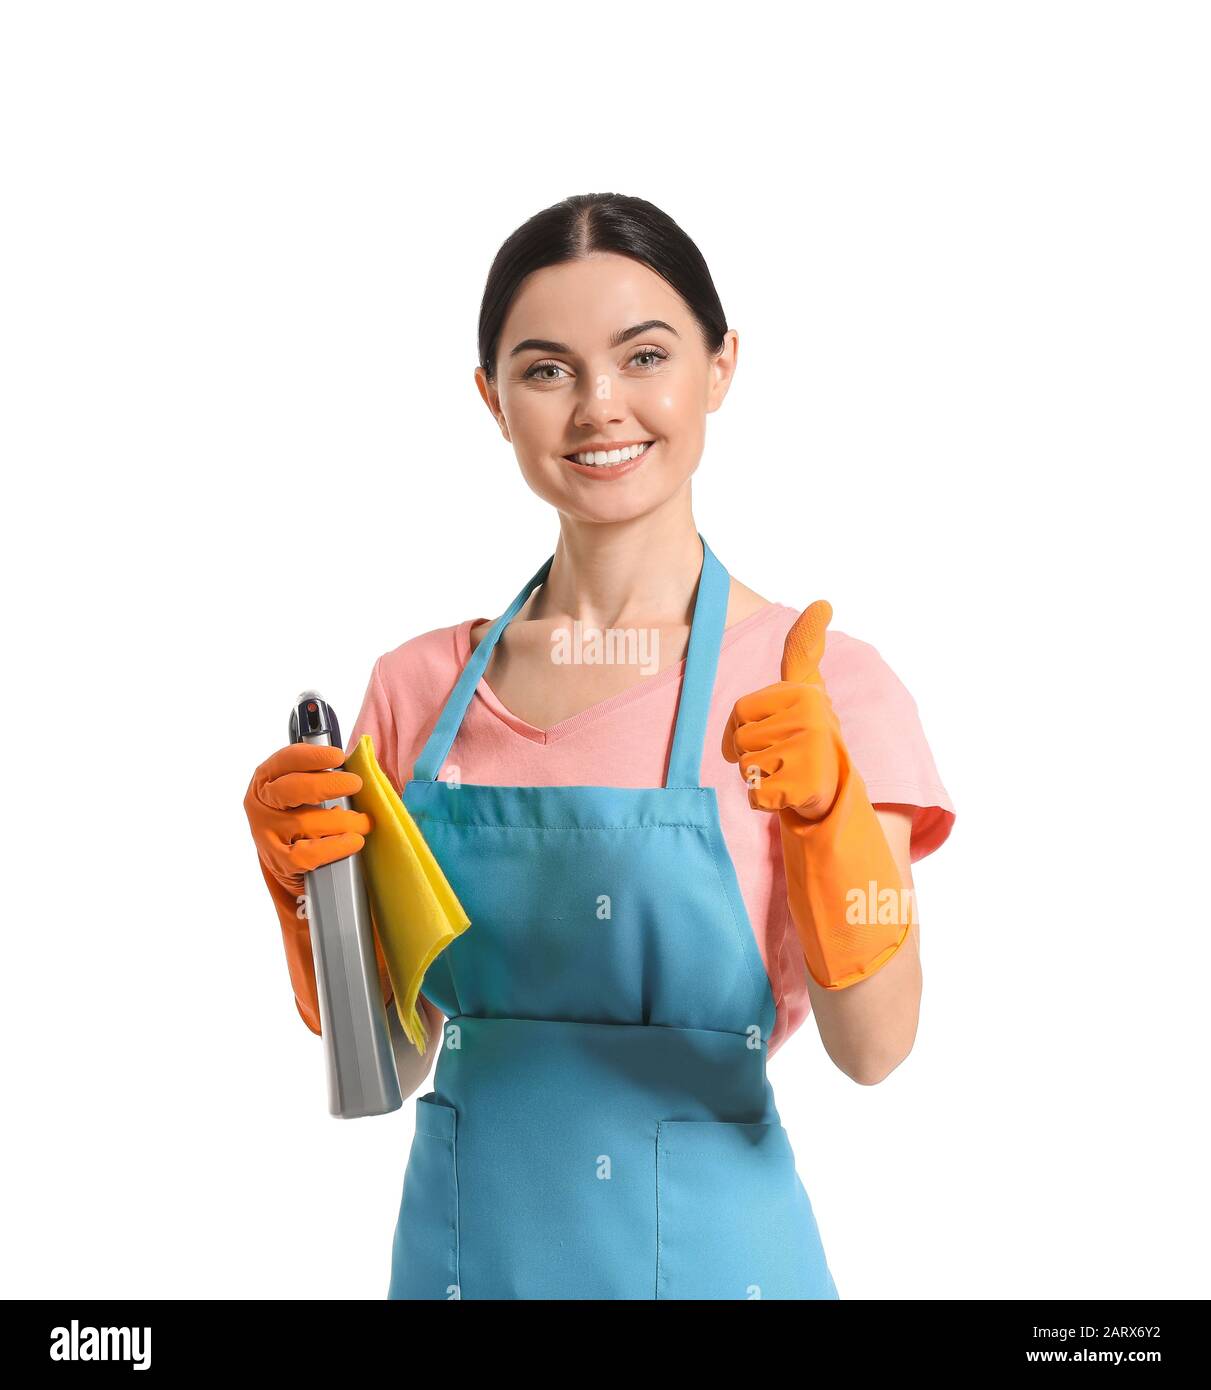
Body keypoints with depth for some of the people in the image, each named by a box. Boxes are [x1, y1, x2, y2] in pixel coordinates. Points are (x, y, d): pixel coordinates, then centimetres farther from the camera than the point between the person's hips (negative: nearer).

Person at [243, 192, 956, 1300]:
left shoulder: (818, 683, -10)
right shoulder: (420, 688, -1)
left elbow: (874, 1049, -18)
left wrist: (824, 808, -33)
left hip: (706, 1251, -2)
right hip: (462, 1245, 3)